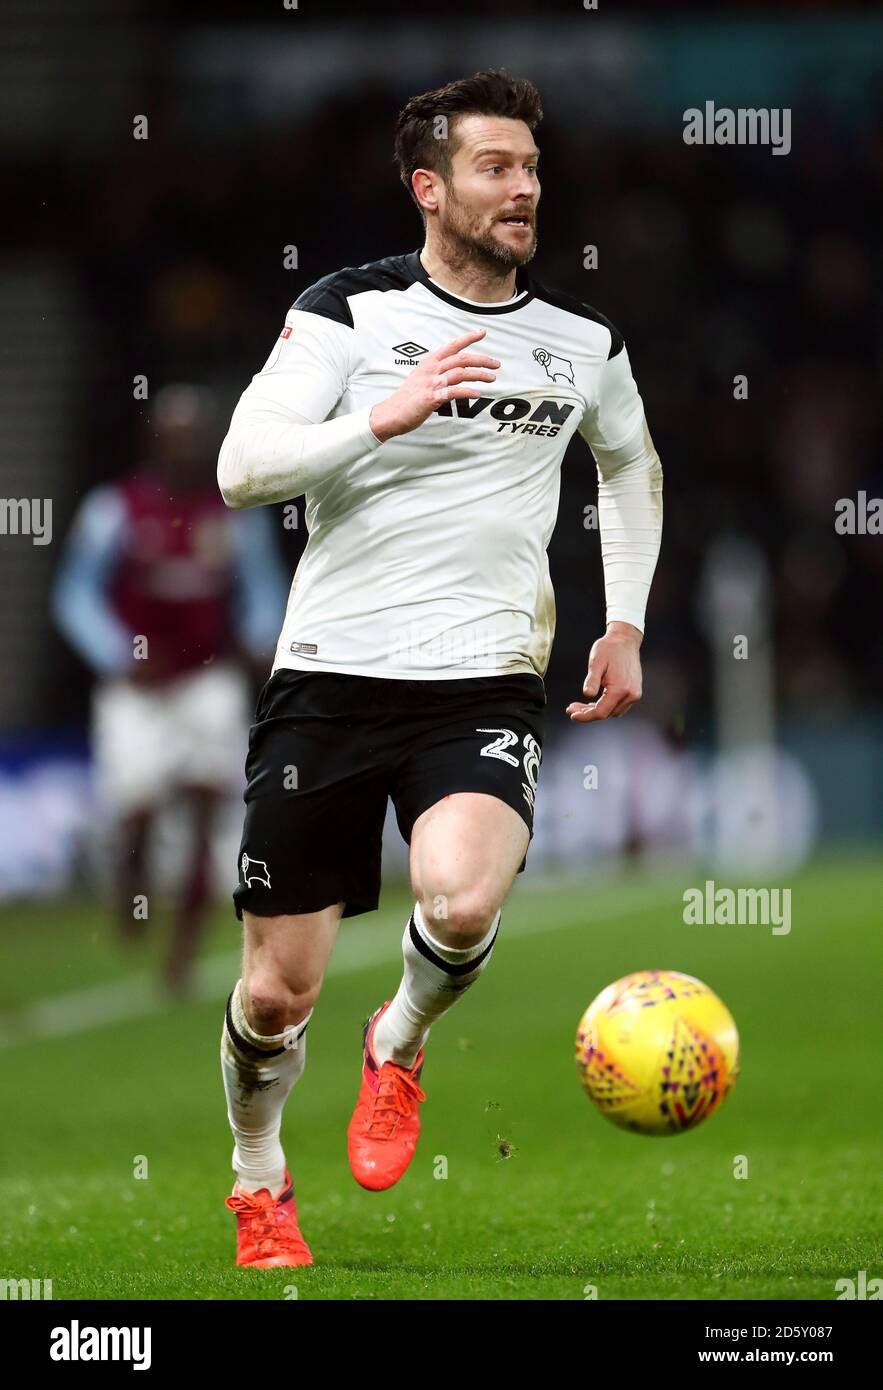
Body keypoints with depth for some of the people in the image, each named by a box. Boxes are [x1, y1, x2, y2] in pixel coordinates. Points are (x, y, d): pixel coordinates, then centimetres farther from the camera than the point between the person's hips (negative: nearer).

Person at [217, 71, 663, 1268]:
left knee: (462, 903, -29)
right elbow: (241, 470, -11)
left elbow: (631, 464, 29)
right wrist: (385, 416, -23)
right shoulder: (352, 309, -3)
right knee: (280, 991, 1)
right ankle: (259, 1184, 32)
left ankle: (400, 1050, 6)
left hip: (484, 684, 1)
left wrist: (626, 622, 20)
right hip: (329, 676, -1)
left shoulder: (583, 339, 8)